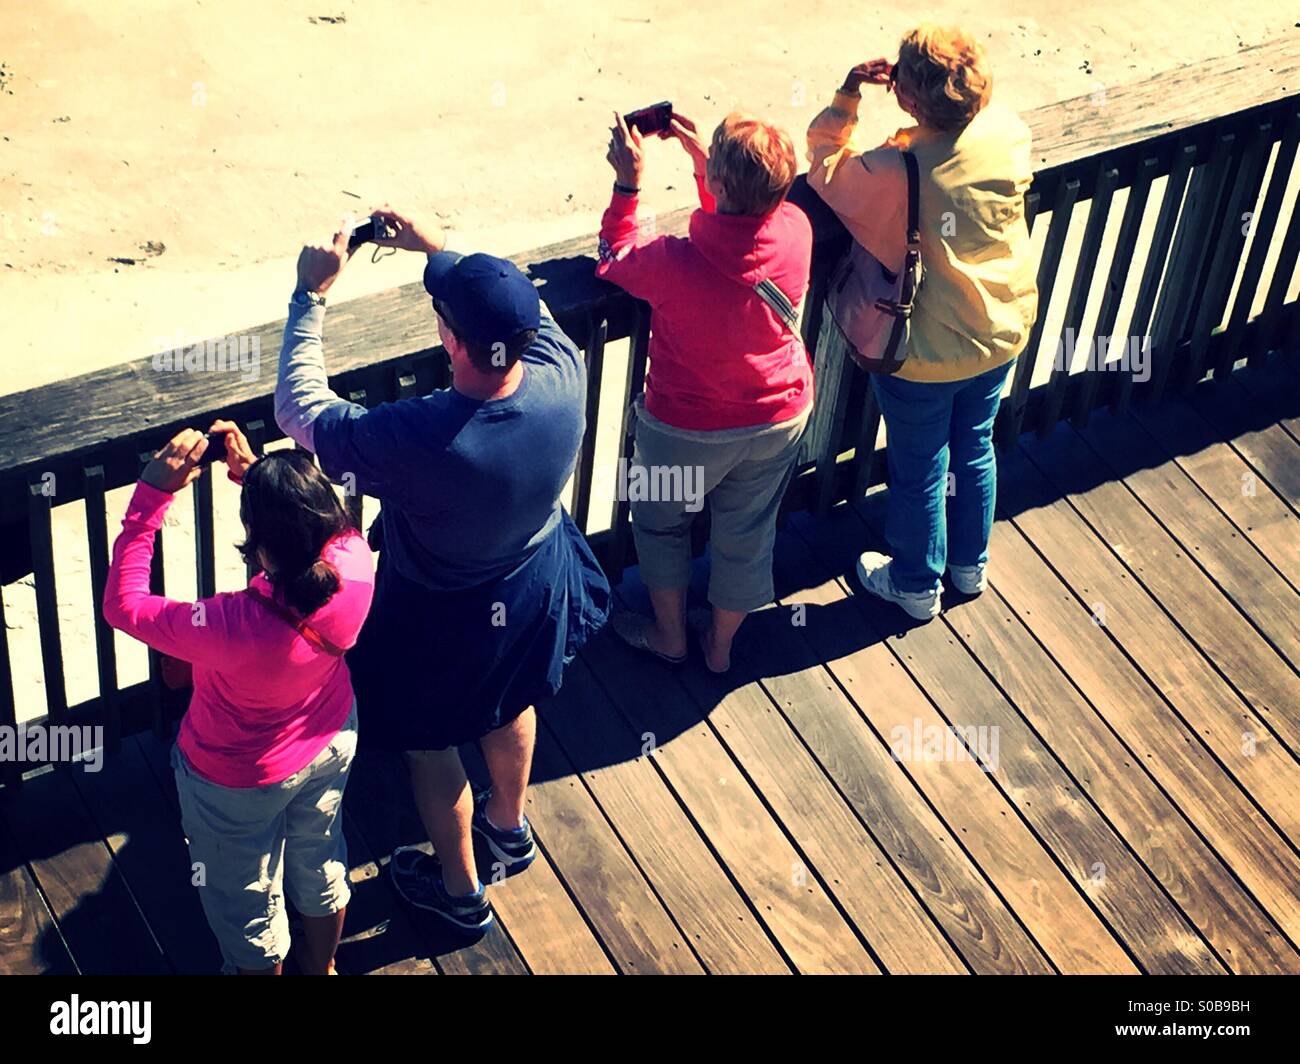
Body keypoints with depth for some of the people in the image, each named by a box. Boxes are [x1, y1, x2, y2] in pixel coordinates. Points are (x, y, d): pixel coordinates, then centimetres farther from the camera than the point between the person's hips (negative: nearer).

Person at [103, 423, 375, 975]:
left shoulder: (237, 627, -46)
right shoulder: (355, 560, -32)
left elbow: (122, 605, -30)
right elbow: (315, 524, -5)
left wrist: (153, 494, -32)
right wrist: (252, 471, -14)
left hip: (239, 780, -6)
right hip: (333, 742, 6)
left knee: (248, 909, 25)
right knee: (320, 862, 34)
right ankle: (321, 967, 61)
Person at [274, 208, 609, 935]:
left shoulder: (418, 440, -43)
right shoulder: (563, 378, -30)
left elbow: (299, 408, -27)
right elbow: (524, 307, -6)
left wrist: (312, 296, -19)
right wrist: (440, 250, -3)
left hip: (444, 622, -5)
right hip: (535, 589, 5)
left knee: (432, 745, 24)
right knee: (512, 706, 34)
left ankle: (461, 891, 47)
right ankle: (510, 828, 62)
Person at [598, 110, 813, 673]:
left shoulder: (675, 262, -36)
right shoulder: (795, 230, -23)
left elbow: (615, 257, -11)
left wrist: (628, 182, -9)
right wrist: (700, 154, 1)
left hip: (688, 429, -4)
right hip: (780, 418, 4)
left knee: (661, 522, 26)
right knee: (745, 534, 24)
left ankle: (669, 635, 45)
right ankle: (721, 643, 46)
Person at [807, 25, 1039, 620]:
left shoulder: (893, 172, -34)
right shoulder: (1009, 131, -18)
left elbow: (822, 164, -15)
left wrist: (847, 97, -16)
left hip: (924, 354, -5)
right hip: (1002, 334, 5)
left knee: (919, 473, 18)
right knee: (974, 449, 28)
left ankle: (916, 586, 41)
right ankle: (970, 565, 49)